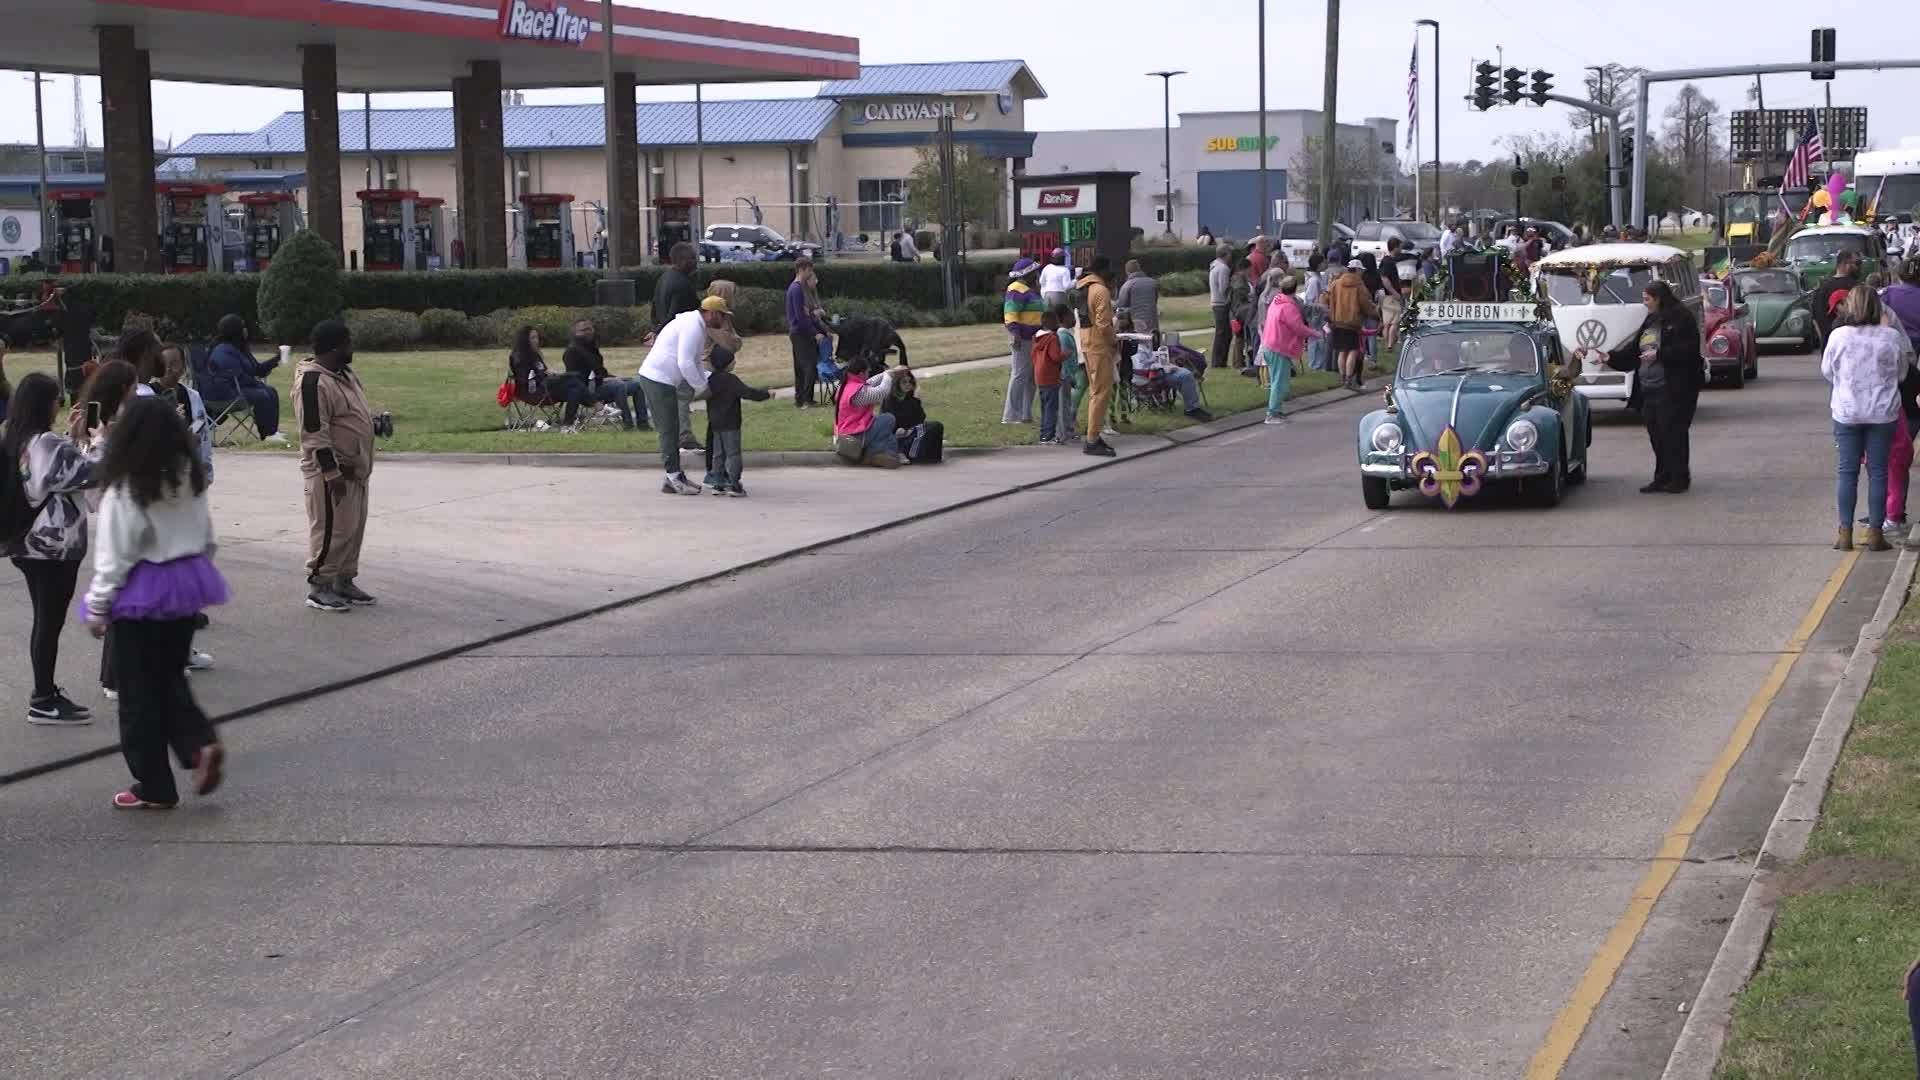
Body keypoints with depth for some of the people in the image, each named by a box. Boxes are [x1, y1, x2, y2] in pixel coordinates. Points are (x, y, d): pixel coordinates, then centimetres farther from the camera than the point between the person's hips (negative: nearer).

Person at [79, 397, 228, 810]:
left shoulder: (125, 489, -18)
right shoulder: (191, 479, 1)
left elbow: (114, 555, -14)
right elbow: (206, 536, 10)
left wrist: (97, 606, -5)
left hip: (143, 593, -6)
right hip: (187, 587, 6)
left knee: (140, 691, 5)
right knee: (171, 677, 21)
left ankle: (154, 787, 12)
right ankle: (201, 743, -2)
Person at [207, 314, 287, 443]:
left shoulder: (239, 349, 16)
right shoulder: (223, 352, -18)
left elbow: (256, 368, 21)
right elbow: (237, 377, -24)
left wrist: (276, 360, 12)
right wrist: (257, 383, -14)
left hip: (237, 388, 11)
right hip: (226, 392, -11)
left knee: (271, 392, 8)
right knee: (262, 396, -24)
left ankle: (272, 430, 8)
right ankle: (266, 435, -19)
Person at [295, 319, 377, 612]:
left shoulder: (345, 374, 12)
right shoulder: (314, 382, -20)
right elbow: (314, 432, -23)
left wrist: (377, 421, 10)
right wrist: (332, 473, -24)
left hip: (354, 469, 10)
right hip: (331, 472, -10)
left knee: (353, 529, 14)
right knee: (332, 530, -7)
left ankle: (344, 582, 23)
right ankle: (318, 588, 1)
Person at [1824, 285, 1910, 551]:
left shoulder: (1838, 336, -9)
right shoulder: (1892, 337, -7)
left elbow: (1827, 371, 3)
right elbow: (1901, 372, 6)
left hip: (1846, 412, 0)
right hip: (1883, 412, 0)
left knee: (1847, 472, 6)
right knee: (1878, 472, 7)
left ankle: (1845, 534, 6)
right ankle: (1875, 534, 7)